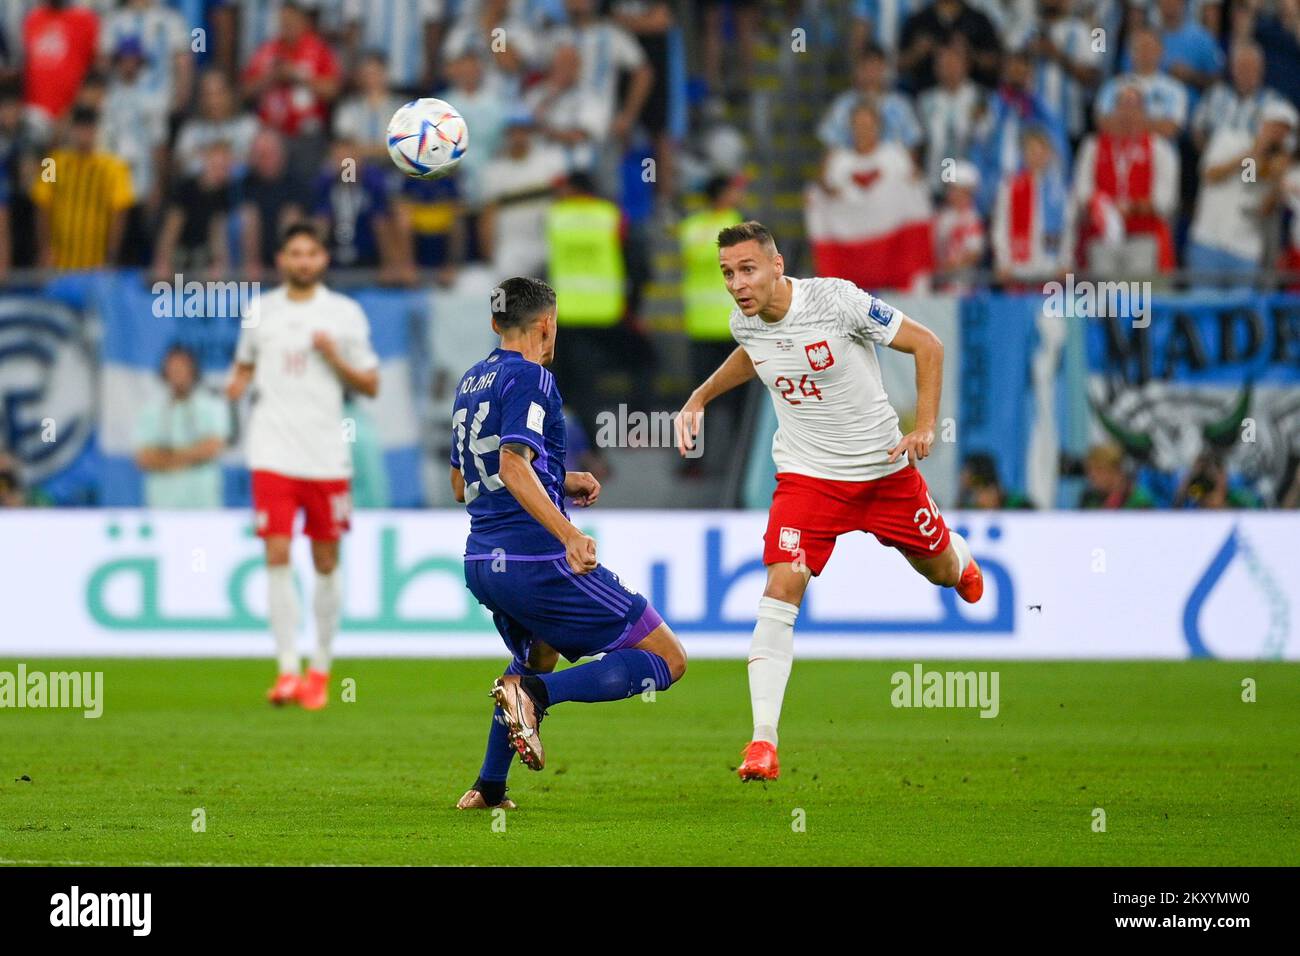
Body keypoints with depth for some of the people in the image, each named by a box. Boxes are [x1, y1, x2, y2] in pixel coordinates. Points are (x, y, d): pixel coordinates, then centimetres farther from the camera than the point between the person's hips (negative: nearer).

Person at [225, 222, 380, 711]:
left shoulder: (345, 313, 4)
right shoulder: (260, 311, 8)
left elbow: (371, 385, 6)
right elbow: (245, 364, 24)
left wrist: (336, 358, -10)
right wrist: (237, 383, 2)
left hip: (327, 455, 0)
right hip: (273, 451, 0)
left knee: (326, 562, 5)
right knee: (277, 556, -11)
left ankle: (320, 669, 18)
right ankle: (288, 671, -12)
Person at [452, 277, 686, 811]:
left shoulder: (471, 382, 17)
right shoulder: (529, 378, -9)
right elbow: (513, 465, -24)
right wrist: (569, 534, -32)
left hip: (482, 564, 9)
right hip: (539, 562, -9)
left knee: (537, 660, 36)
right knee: (667, 660, -3)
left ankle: (488, 788, 25)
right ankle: (534, 693, -20)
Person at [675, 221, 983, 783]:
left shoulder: (836, 301, -23)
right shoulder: (745, 322, -7)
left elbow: (926, 344, -12)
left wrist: (925, 426, -20)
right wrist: (698, 400, 16)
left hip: (884, 467, -2)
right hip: (807, 476, 2)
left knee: (941, 571, 18)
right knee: (781, 589, -19)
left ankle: (961, 560, 62)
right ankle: (763, 742, -20)